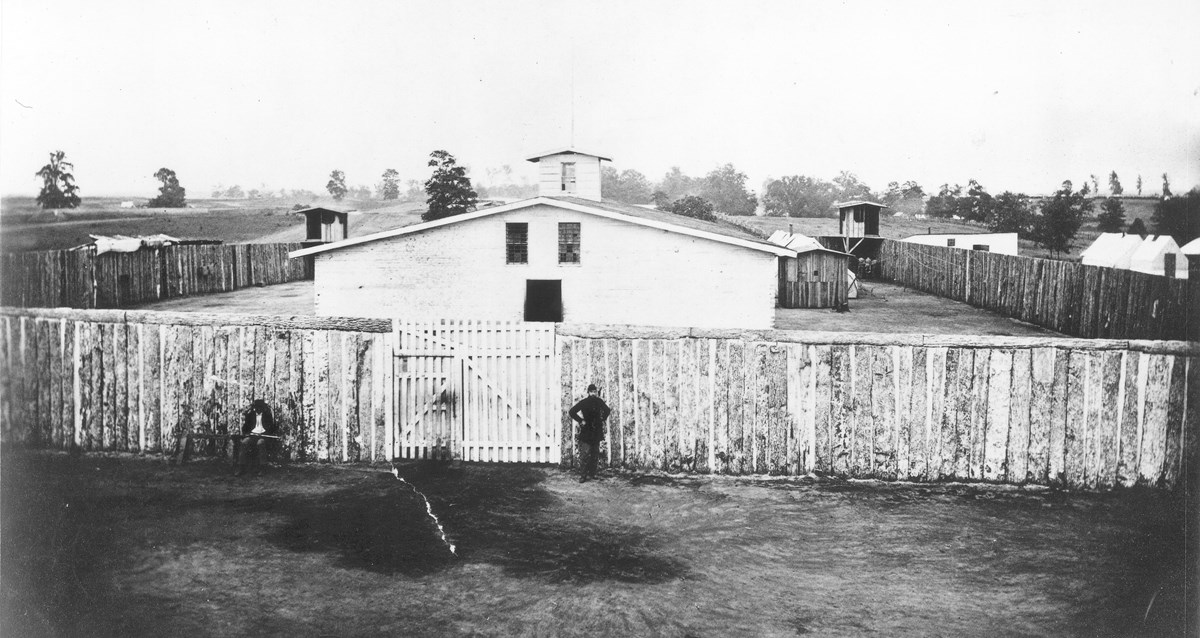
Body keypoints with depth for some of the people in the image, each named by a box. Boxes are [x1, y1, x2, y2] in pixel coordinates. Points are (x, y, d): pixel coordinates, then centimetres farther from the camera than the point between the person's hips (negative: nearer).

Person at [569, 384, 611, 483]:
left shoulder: (599, 401, 5)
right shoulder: (584, 402, -9)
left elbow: (607, 410, 23)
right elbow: (572, 412, -14)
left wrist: (602, 419, 11)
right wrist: (581, 421, -13)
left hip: (596, 432, 5)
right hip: (585, 431, -5)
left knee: (595, 454, 8)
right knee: (585, 453, -9)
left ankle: (592, 474, 17)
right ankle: (582, 475, -6)